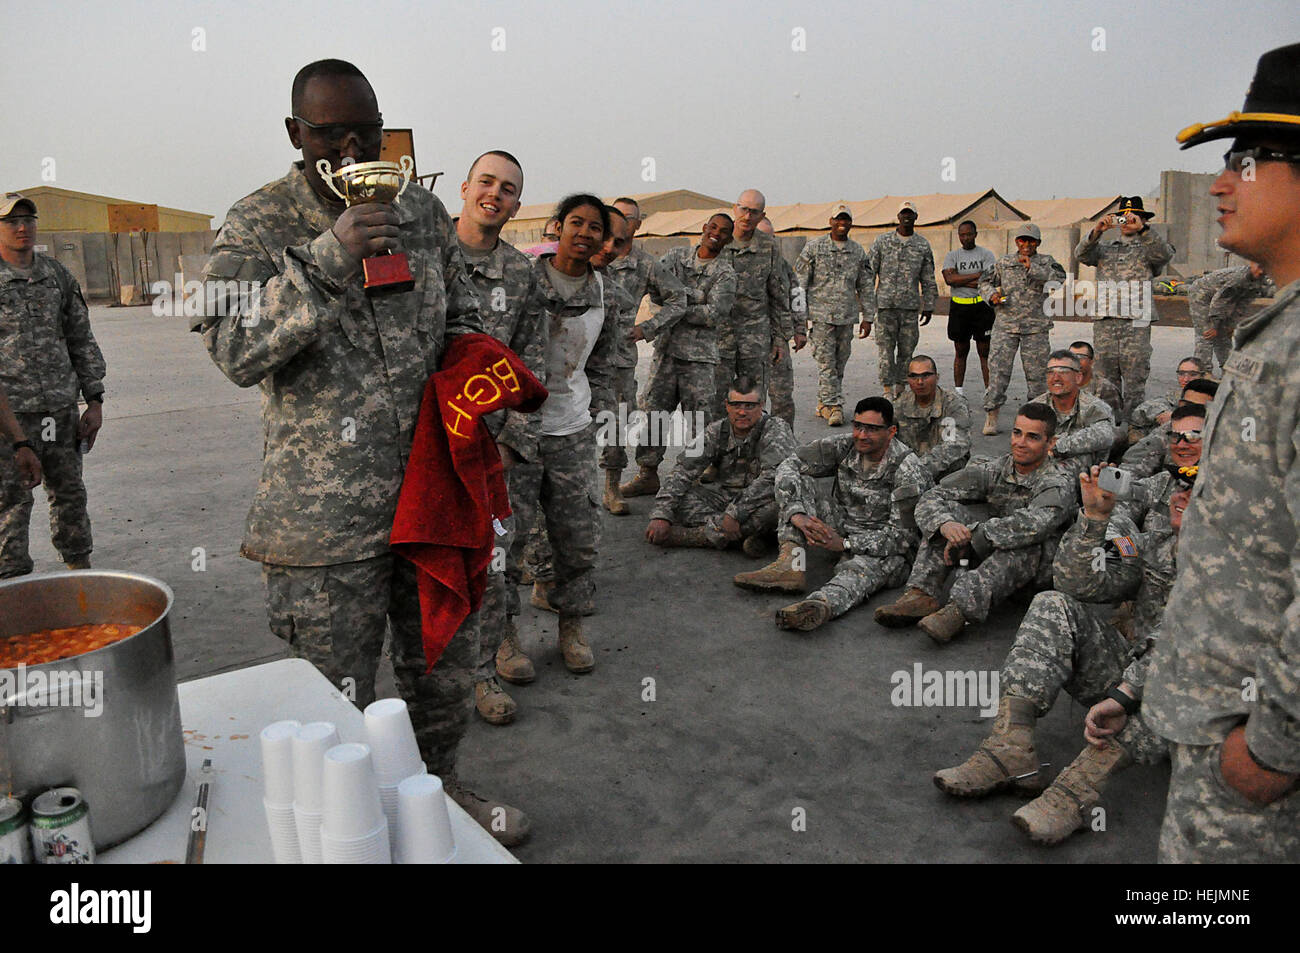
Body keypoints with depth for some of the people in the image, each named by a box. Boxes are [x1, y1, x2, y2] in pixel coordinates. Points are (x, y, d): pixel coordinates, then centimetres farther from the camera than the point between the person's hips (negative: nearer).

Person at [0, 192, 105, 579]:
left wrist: (95, 401, 6)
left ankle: (80, 568, 25)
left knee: (69, 491, 12)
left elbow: (81, 340, 13)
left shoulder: (57, 275, 9)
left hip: (61, 406, 4)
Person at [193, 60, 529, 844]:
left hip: (432, 487, 5)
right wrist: (325, 260, -29)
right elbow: (233, 350, -19)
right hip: (326, 508, -5)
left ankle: (441, 788, 45)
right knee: (338, 695, 7)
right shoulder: (258, 226, -7)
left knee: (447, 658, 21)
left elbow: (461, 305, 21)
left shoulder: (422, 209, 7)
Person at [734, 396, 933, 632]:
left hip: (887, 550, -6)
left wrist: (844, 544, -32)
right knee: (797, 481, -11)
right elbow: (788, 466, -10)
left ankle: (822, 605, -76)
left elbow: (902, 536, -21)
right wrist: (797, 514, -28)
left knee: (859, 568, -42)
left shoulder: (908, 470, -18)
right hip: (843, 528, 6)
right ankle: (789, 565, -30)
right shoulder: (844, 447, -5)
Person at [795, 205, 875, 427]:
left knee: (840, 363, 8)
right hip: (822, 314, -4)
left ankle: (823, 404, 19)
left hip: (847, 316, 4)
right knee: (826, 362, -9)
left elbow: (866, 286, 17)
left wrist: (868, 317, 13)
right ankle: (833, 406, -10)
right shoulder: (814, 248, 0)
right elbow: (800, 280, 0)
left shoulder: (858, 252, 11)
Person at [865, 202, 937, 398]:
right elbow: (868, 272, 4)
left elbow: (928, 279, 15)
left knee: (907, 349, 5)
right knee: (885, 349, -4)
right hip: (885, 304, -2)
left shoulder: (923, 246, 9)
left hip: (910, 306, 2)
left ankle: (900, 389, 15)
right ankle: (887, 391, 1)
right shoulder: (882, 242, 4)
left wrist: (928, 307, 11)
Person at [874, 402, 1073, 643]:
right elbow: (931, 498, -10)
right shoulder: (993, 470, -3)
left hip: (1033, 568, -4)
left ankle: (959, 611, -48)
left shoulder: (1058, 486, -16)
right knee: (948, 509, -16)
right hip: (991, 552, 5)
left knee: (1024, 544, -38)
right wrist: (945, 524, -34)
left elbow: (1032, 524, -38)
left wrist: (970, 534, -37)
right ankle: (922, 595, -29)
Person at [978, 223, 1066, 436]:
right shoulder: (1004, 262, 11)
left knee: (1036, 370, 3)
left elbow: (1059, 278, -13)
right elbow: (985, 281, 20)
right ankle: (991, 416, -2)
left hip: (1036, 326, -1)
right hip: (1005, 324, 1)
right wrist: (991, 294, -1)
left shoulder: (1045, 262, 6)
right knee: (998, 369, -6)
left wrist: (1032, 268, -21)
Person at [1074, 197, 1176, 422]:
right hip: (1105, 322, 3)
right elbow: (1082, 254, 0)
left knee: (1135, 381, -4)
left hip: (1137, 322, -2)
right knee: (1107, 379, 5)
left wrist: (1142, 230, -23)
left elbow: (1165, 254, -12)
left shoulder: (1148, 248, 10)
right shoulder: (1105, 247, 18)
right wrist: (1097, 231, -17)